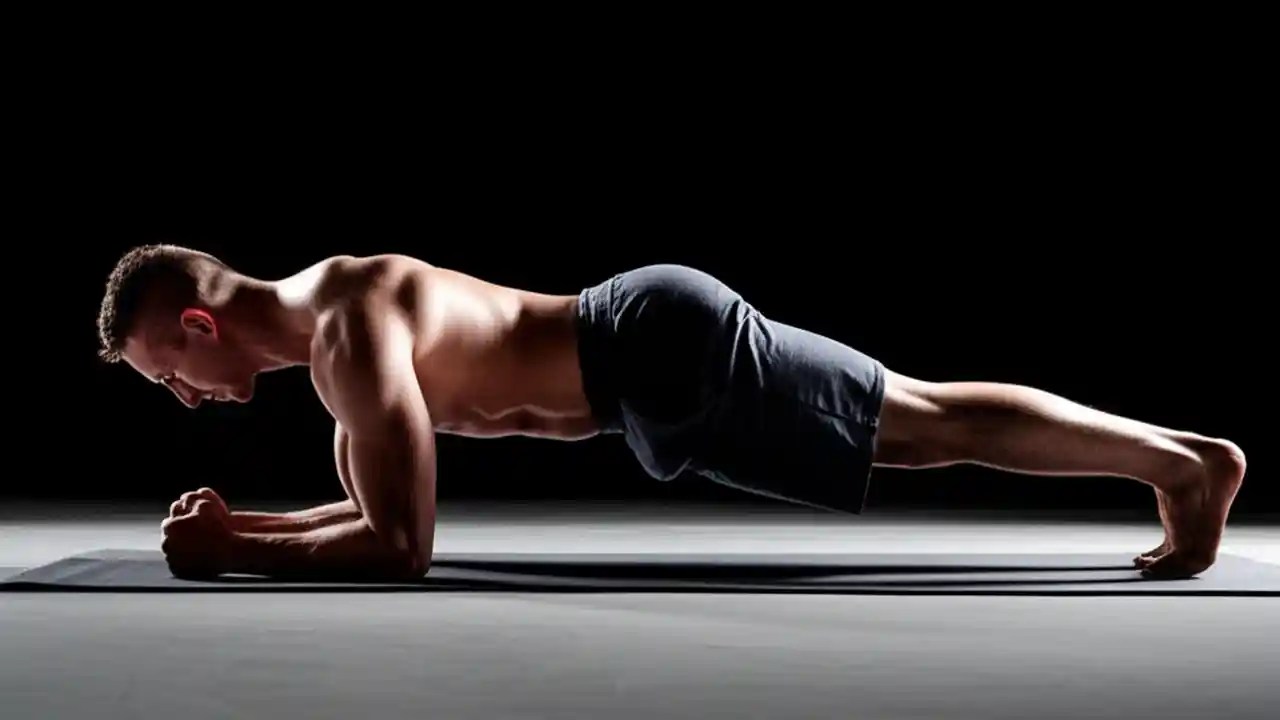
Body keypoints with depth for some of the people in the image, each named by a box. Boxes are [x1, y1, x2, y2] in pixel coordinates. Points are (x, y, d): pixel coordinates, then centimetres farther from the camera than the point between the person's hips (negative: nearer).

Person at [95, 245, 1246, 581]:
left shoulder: (349, 334, -19)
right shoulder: (322, 304, 12)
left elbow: (399, 546, -22)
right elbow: (374, 500, 21)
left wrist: (232, 556, -13)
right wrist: (243, 520, 9)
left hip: (670, 357, -8)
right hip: (657, 339, 8)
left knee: (932, 424, -2)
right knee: (922, 423, 14)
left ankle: (1183, 461, 9)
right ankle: (1177, 448, 24)